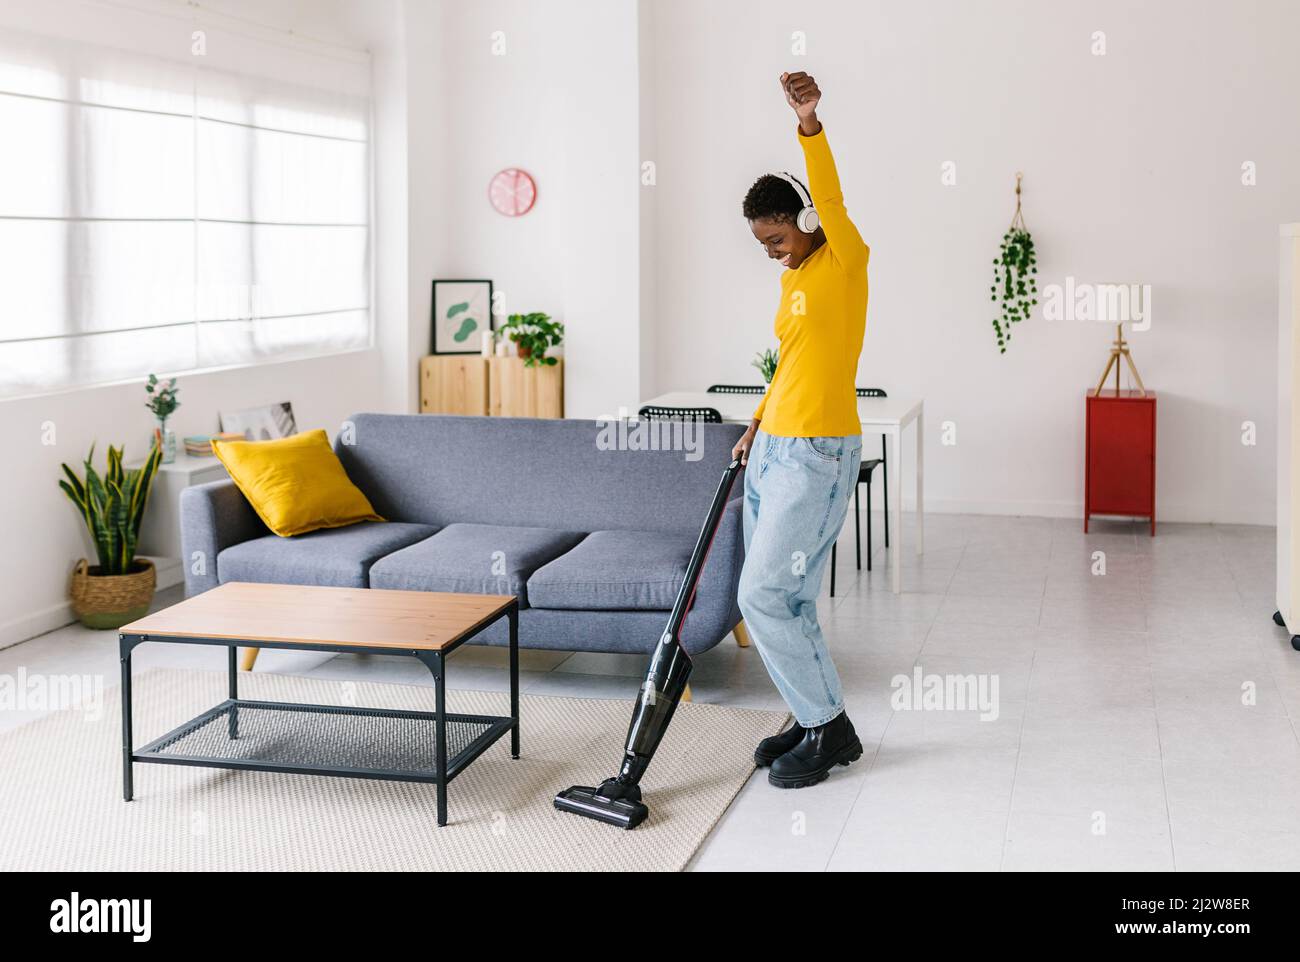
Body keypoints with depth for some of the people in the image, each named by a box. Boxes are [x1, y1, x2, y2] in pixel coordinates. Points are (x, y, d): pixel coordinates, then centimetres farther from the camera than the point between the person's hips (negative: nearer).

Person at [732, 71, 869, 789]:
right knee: (783, 599, 11)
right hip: (771, 451, 9)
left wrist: (810, 126, -44)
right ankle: (818, 721, 25)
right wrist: (757, 425, 19)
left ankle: (828, 729, 5)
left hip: (818, 455, -9)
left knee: (764, 596, -10)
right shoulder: (791, 281, 16)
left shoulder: (844, 261, -9)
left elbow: (831, 199, -29)